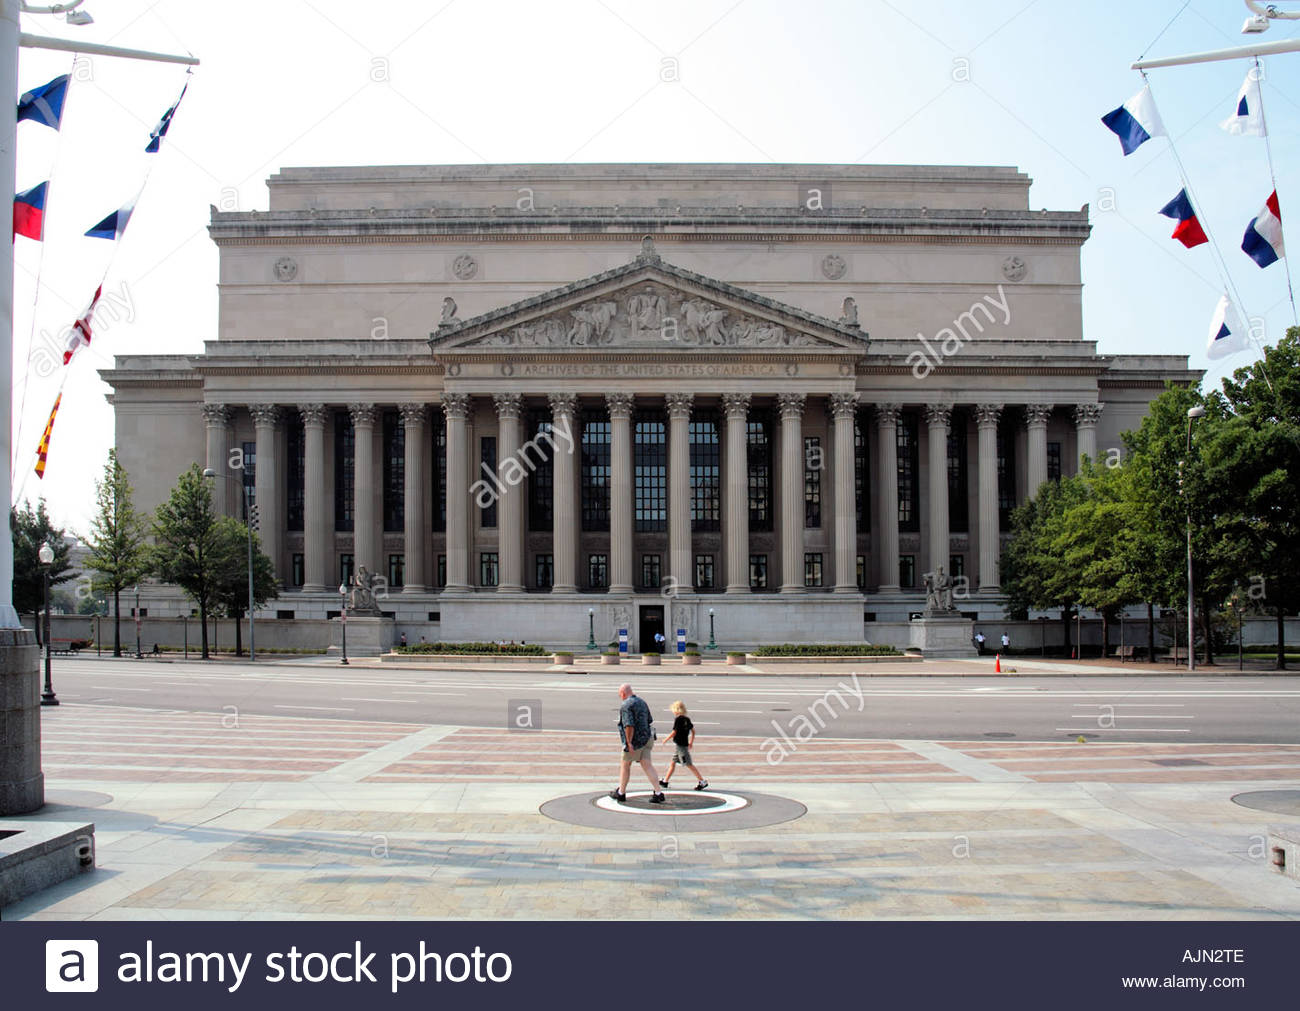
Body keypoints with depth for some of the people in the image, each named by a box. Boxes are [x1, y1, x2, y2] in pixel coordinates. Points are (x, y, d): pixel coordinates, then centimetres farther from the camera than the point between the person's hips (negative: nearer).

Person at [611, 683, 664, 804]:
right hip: (647, 738, 7)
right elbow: (649, 720, 20)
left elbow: (629, 725, -24)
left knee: (625, 765, 10)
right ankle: (657, 793, -8)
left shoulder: (625, 706, -14)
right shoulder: (642, 702, 13)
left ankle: (621, 793, 22)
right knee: (647, 765, 2)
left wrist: (629, 743, -22)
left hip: (635, 740, -7)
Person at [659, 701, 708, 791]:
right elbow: (693, 731, 13)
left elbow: (674, 732, -15)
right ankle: (665, 781, 22)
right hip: (685, 743, 9)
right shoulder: (687, 719, 9)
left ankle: (702, 781, -5)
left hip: (680, 745, -9)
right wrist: (691, 742, 22)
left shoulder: (678, 719, -15)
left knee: (689, 764, -6)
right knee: (673, 762, 15)